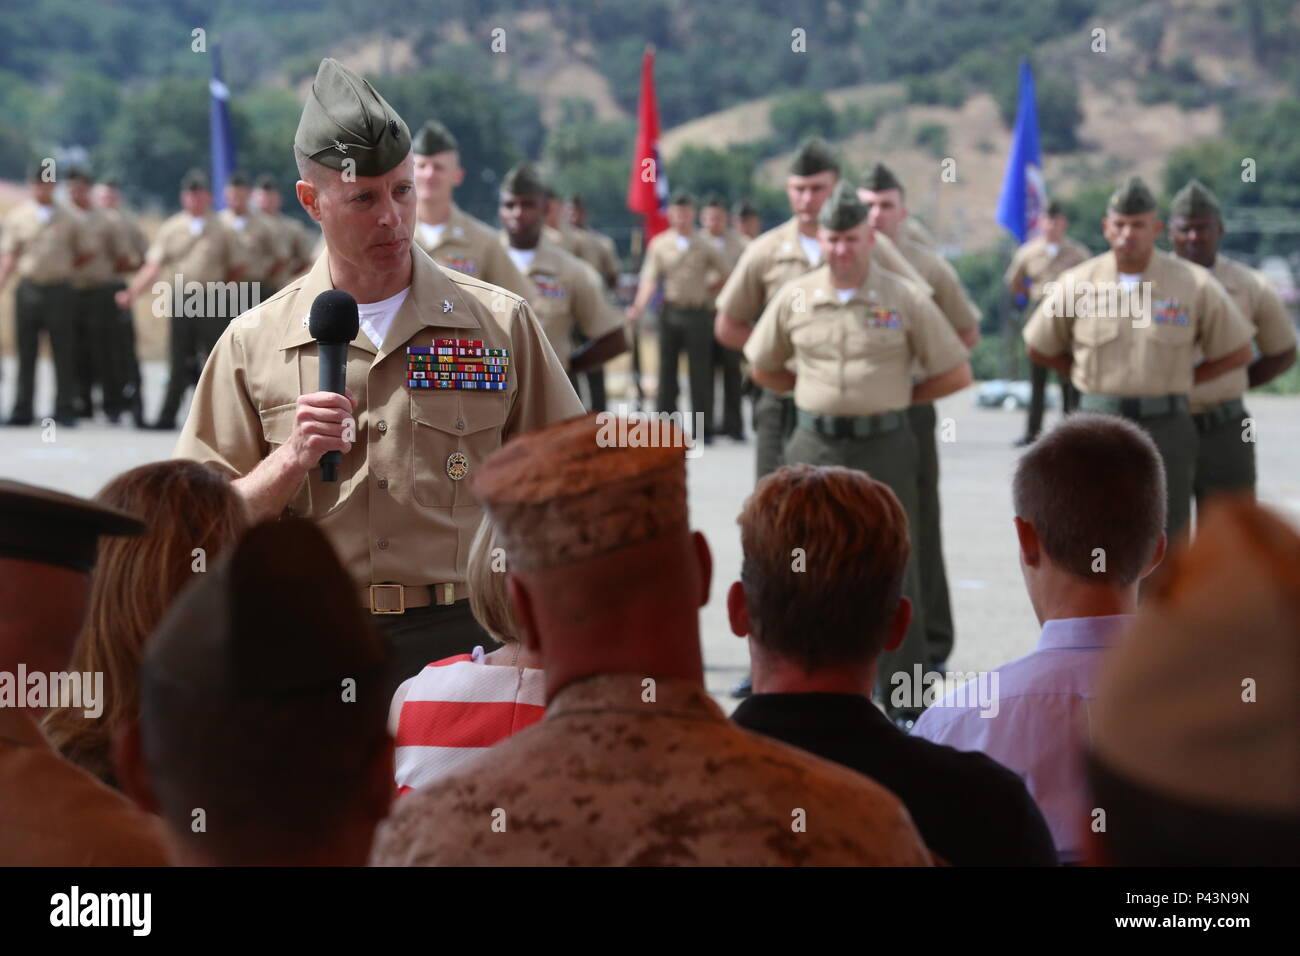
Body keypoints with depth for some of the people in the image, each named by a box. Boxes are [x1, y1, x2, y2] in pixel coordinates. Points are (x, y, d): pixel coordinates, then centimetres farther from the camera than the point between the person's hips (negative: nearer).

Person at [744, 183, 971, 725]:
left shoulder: (905, 300, -1)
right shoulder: (794, 300, 5)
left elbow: (955, 373, 4)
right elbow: (761, 367, 18)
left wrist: (899, 395, 2)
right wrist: (815, 393, 11)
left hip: (883, 446, -2)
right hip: (815, 446, 2)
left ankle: (905, 704, 7)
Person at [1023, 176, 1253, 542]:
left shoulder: (1195, 284, -1)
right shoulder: (1077, 284, 2)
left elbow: (1237, 352, 7)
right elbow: (1040, 348, 13)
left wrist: (1180, 379, 2)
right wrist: (1094, 376, 7)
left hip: (1166, 427, -1)